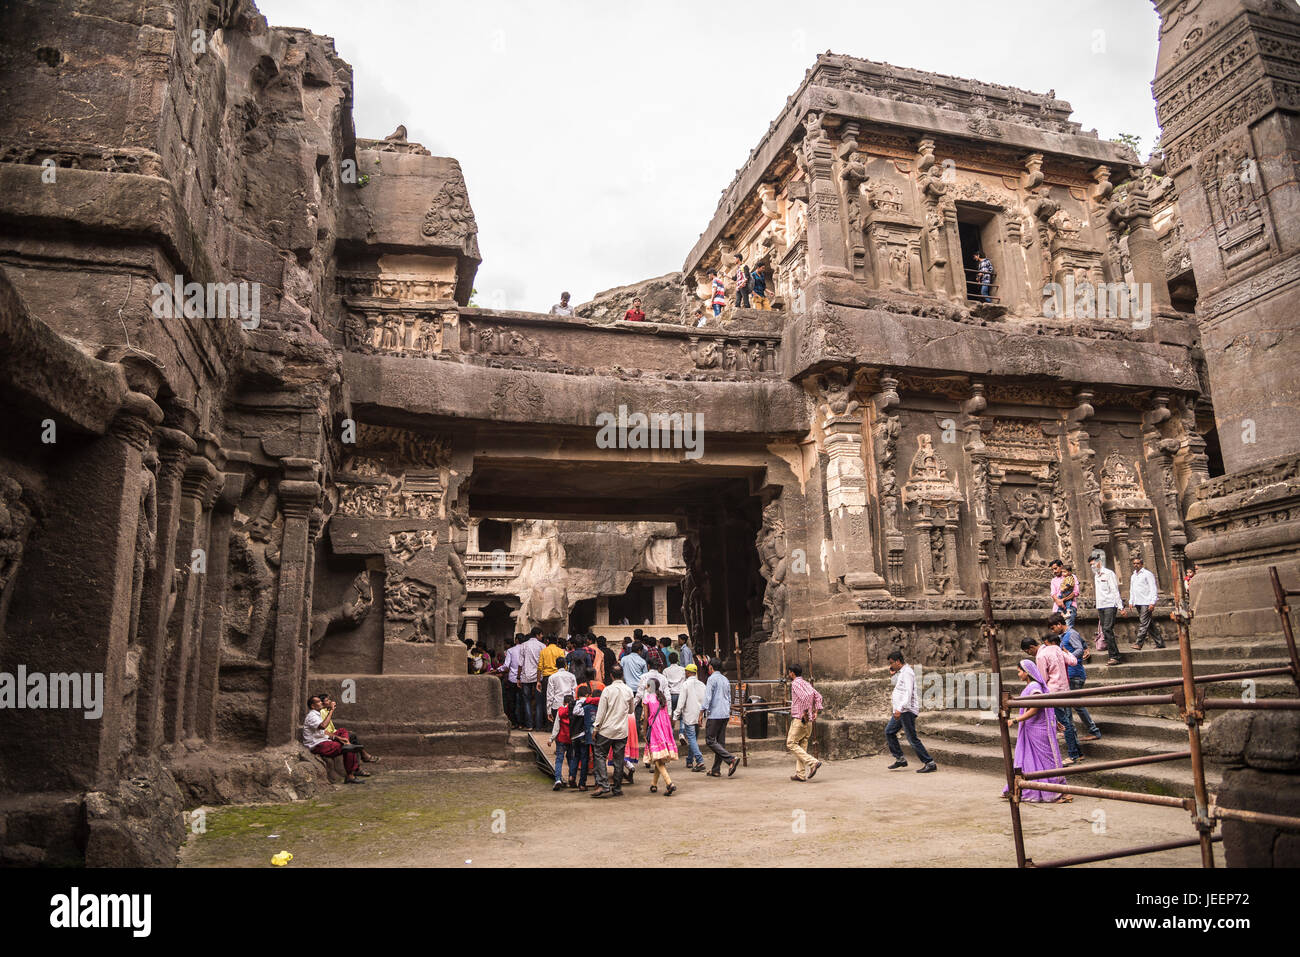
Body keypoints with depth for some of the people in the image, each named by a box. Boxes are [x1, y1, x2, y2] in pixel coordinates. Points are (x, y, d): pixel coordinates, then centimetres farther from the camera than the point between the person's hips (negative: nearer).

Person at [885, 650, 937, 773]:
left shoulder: (907, 673, -15)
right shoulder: (901, 672, 16)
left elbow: (908, 692, -24)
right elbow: (897, 685, 34)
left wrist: (899, 709, -29)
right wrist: (893, 674, 17)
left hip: (907, 711, -10)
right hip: (901, 711, 10)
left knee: (912, 738, -8)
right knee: (889, 732, 13)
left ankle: (930, 763, -2)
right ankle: (900, 759, 17)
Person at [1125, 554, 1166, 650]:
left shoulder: (1147, 574, -3)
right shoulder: (1133, 576, 20)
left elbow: (1153, 589, -9)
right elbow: (1131, 590, 24)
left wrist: (1152, 603, -15)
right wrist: (1131, 602, 14)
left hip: (1146, 603, -8)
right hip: (1138, 603, 8)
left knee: (1143, 623, -12)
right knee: (1150, 624, 9)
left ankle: (1139, 643, -16)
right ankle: (1160, 642, 14)